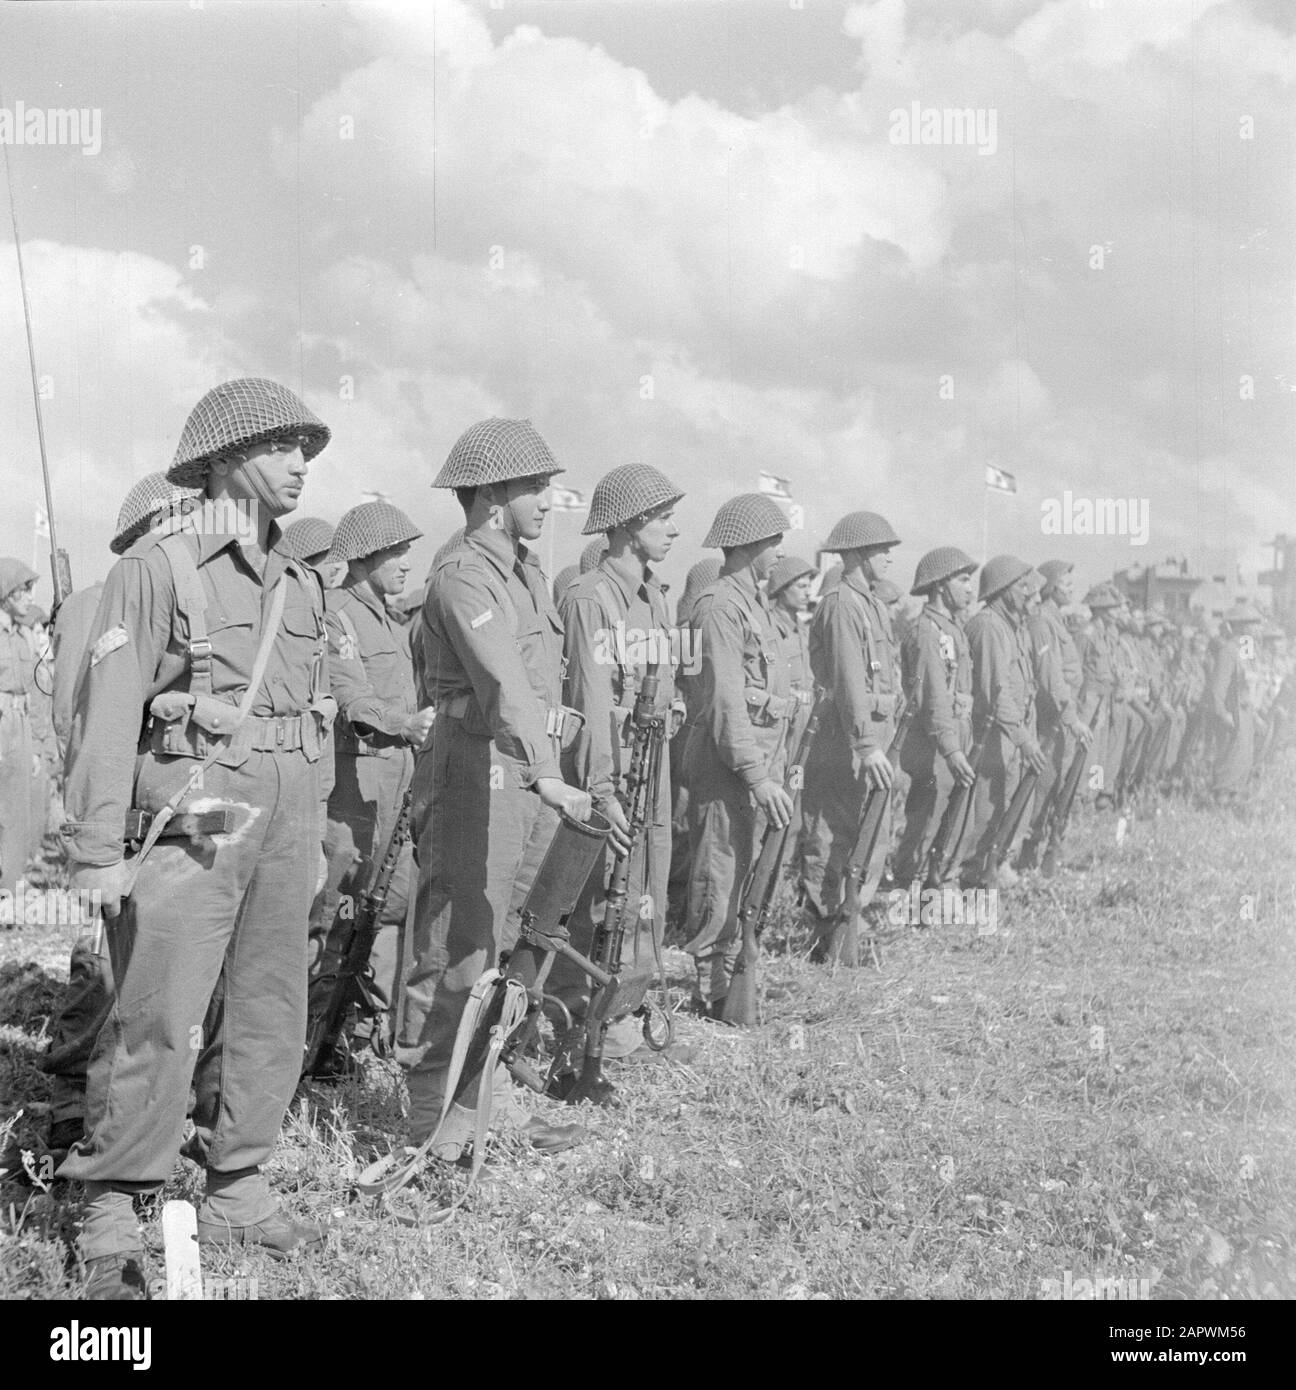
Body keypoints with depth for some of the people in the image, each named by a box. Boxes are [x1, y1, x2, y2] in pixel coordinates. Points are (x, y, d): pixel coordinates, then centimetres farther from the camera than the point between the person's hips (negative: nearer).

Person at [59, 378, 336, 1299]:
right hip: (191, 820, -7)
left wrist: (314, 835, 17)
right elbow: (109, 711, -11)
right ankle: (111, 1224, 5)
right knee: (158, 1024, -6)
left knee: (269, 1015, 11)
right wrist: (97, 850, -15)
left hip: (283, 826, 7)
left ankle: (237, 1189, 25)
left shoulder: (303, 585, 13)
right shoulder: (159, 568, -7)